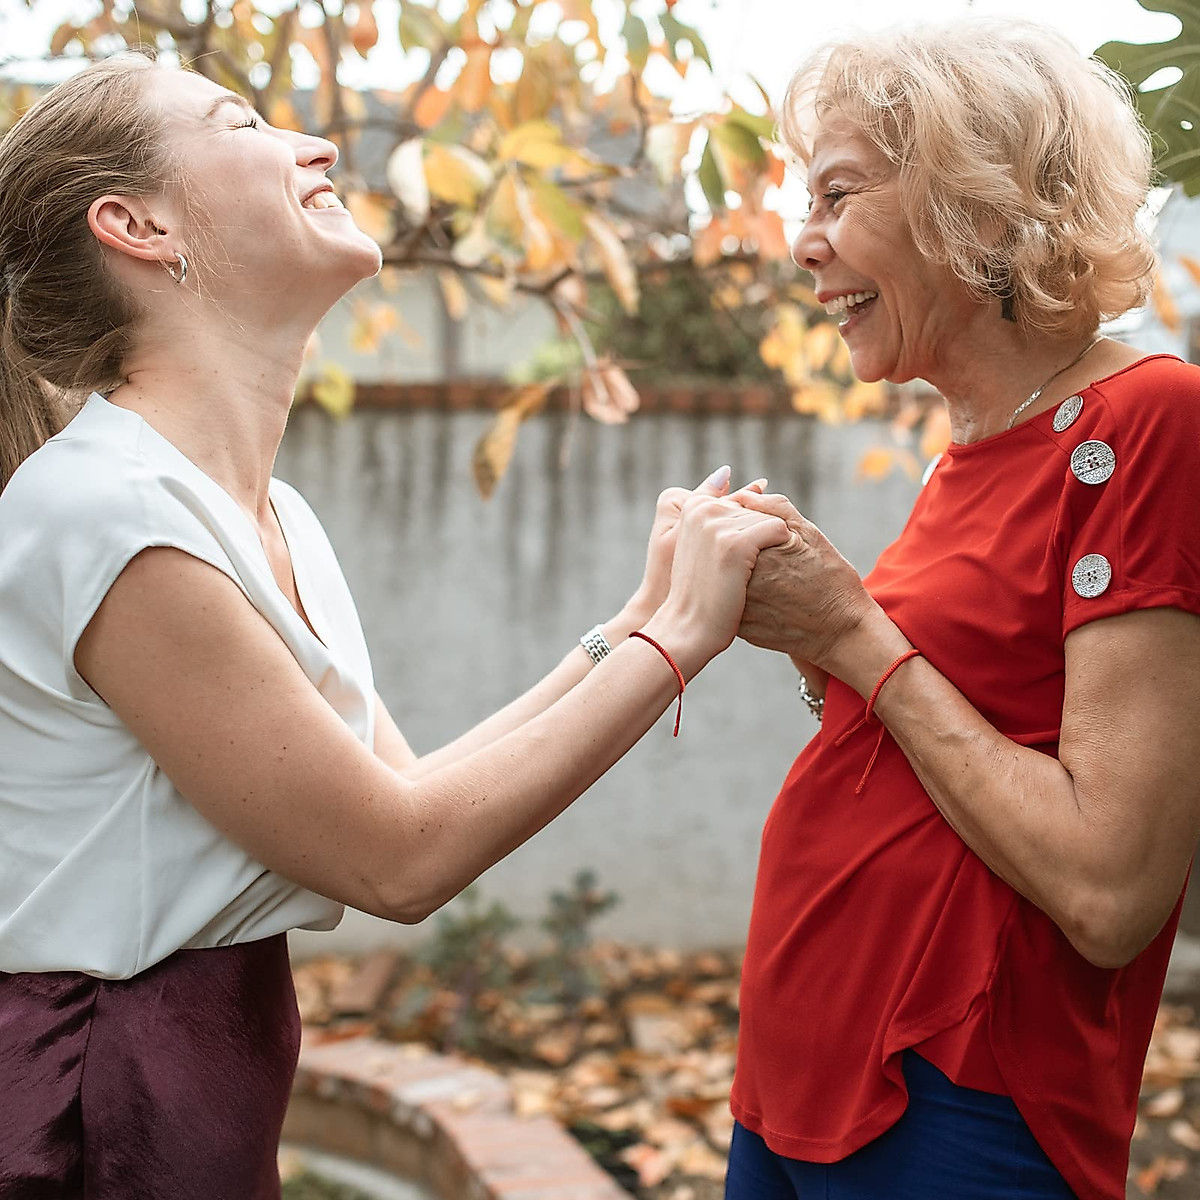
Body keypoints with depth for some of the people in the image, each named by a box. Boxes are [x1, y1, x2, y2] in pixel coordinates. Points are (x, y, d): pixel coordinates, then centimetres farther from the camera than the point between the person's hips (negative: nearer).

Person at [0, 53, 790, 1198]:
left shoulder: (273, 516, 6)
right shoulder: (106, 511, -22)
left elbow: (403, 793, 5)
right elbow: (399, 859, -19)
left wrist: (639, 620, 2)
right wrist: (677, 635, -15)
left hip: (216, 1080, 8)